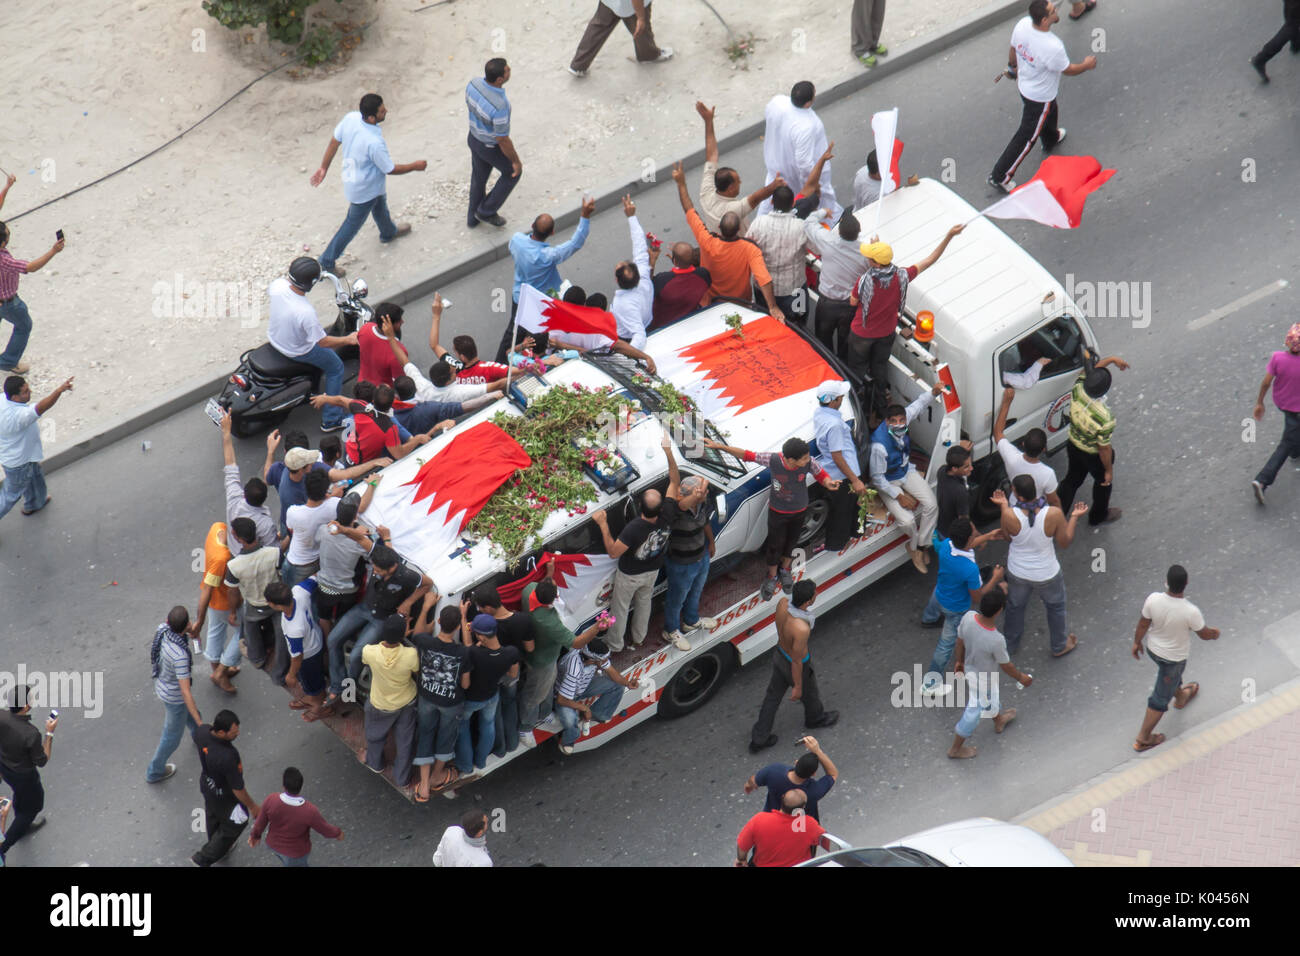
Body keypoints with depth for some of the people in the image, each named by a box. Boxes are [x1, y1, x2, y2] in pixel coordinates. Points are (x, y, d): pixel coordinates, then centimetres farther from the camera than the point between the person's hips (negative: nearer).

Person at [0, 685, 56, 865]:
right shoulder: (31, 734, -39)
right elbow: (42, 761, -21)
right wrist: (49, 733, -18)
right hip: (24, 775, -6)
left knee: (20, 795, 35)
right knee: (34, 804, 21)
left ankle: (24, 825, 63)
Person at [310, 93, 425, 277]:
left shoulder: (351, 118, -22)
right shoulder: (374, 143, -42)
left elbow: (334, 141, -7)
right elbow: (390, 169, -25)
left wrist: (324, 167, 8)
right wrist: (415, 166, -8)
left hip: (351, 177, 8)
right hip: (365, 190, -8)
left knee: (380, 205, 35)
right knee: (352, 224, 14)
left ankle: (389, 232, 65)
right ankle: (327, 262, 29)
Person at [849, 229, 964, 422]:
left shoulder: (865, 281, -36)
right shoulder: (902, 277, -26)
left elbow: (853, 302, -15)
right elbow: (930, 260, -17)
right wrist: (949, 236, -17)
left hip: (862, 334, -4)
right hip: (886, 333, 4)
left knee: (857, 369, 20)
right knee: (880, 368, 26)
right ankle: (881, 411, 42)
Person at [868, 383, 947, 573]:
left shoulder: (903, 419, -20)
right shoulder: (879, 445, -38)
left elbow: (917, 405, 5)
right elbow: (877, 478, -26)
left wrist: (933, 392, -14)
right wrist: (899, 496, -21)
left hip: (907, 472, 6)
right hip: (888, 482, -6)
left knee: (931, 505, -9)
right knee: (906, 521, -19)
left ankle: (917, 548, 11)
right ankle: (916, 543, 18)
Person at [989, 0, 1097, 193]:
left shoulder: (1023, 24, -23)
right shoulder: (1053, 47, -42)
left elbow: (1013, 49, -2)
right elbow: (1068, 70, -20)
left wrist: (1013, 67, 20)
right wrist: (1086, 65, 1)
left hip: (1024, 85, 8)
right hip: (1041, 96, -8)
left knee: (1049, 112, 37)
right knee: (1027, 136, 11)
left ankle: (1051, 140, 68)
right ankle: (1000, 176, 21)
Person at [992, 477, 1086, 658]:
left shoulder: (1009, 515, -30)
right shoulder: (1054, 514, -31)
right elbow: (1065, 543, -14)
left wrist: (1003, 506, -1)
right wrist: (1074, 517, -3)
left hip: (1017, 573, 1)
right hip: (1046, 574, -1)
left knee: (1015, 606, 30)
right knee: (1055, 606, 29)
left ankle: (1011, 643, 53)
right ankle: (1060, 646, 50)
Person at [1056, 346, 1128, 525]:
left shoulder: (1077, 390, -29)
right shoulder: (1105, 418, -42)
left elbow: (1088, 371, -4)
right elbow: (1104, 449, -26)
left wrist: (1111, 360, 1)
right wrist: (1109, 470, -9)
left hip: (1073, 444, 5)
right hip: (1093, 455, -5)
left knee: (1072, 479, 29)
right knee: (1104, 482, 27)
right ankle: (1099, 515, 52)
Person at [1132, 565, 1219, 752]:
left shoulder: (1153, 600, -29)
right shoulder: (1191, 612, -36)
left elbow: (1143, 624, -12)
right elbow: (1204, 634, -17)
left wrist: (1136, 642, 8)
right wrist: (1214, 633, 7)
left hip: (1153, 648, 4)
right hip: (1175, 657, -4)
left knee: (1173, 674, 36)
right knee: (1161, 697, 15)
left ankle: (1180, 697, 67)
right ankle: (1142, 739, 28)